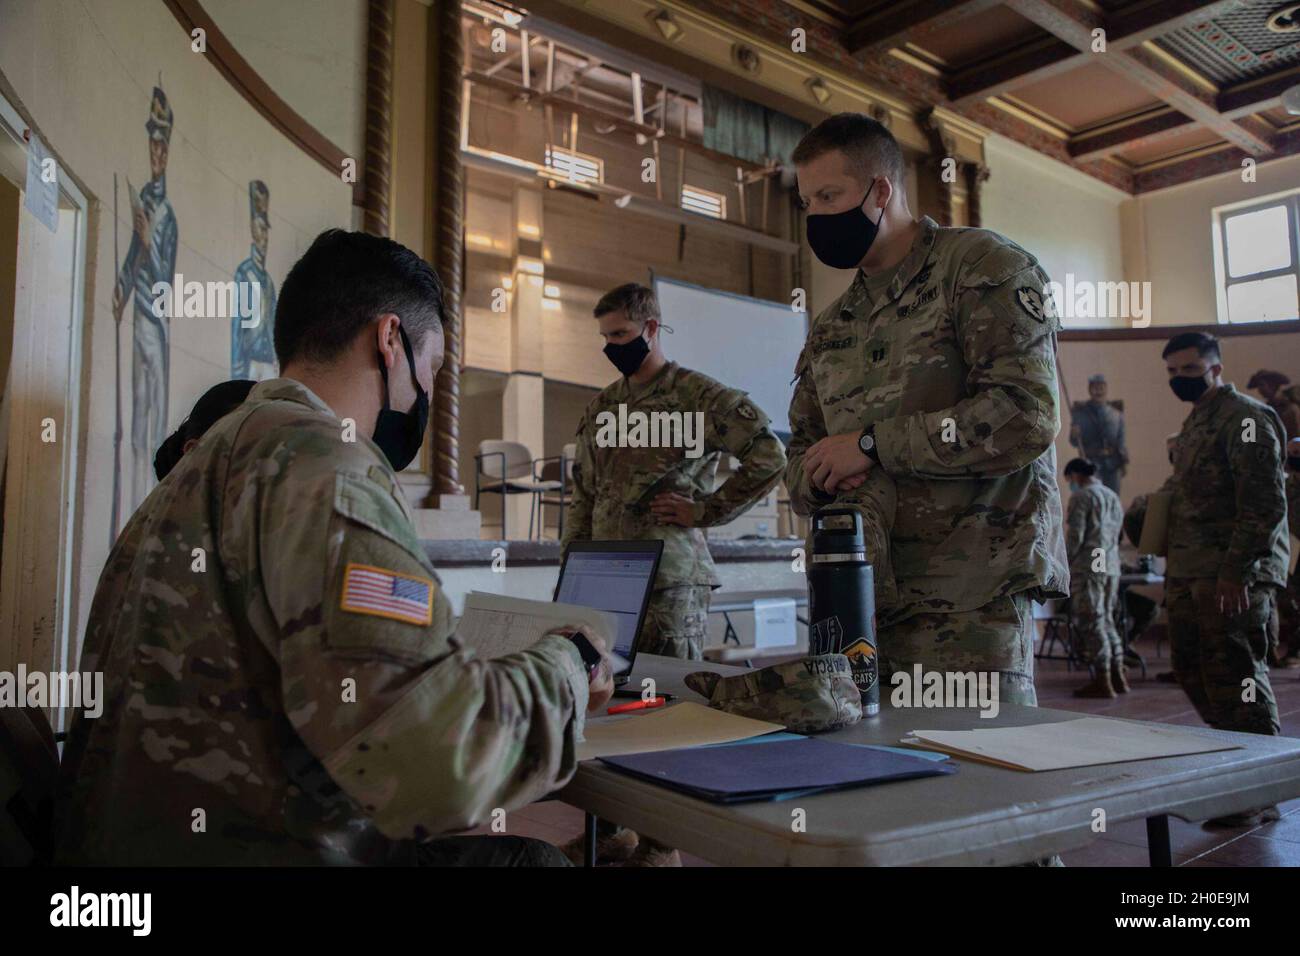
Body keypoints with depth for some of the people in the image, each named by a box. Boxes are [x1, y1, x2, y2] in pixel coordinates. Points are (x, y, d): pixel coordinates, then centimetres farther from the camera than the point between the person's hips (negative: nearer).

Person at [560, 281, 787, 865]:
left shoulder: (697, 394, -4)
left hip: (669, 578, -7)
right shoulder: (601, 407, 17)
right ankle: (610, 828, 25)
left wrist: (704, 510, -11)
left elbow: (768, 455, -11)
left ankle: (662, 843, 13)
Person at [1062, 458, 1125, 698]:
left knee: (1090, 622, -4)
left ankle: (1102, 681, -5)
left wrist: (1064, 563, -2)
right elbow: (1116, 534, 17)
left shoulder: (1081, 496, -7)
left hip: (1088, 567, -8)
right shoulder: (1113, 497, 17)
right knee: (1106, 619, 14)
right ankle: (1118, 676, 15)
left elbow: (1075, 536, -12)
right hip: (1112, 566, 8)